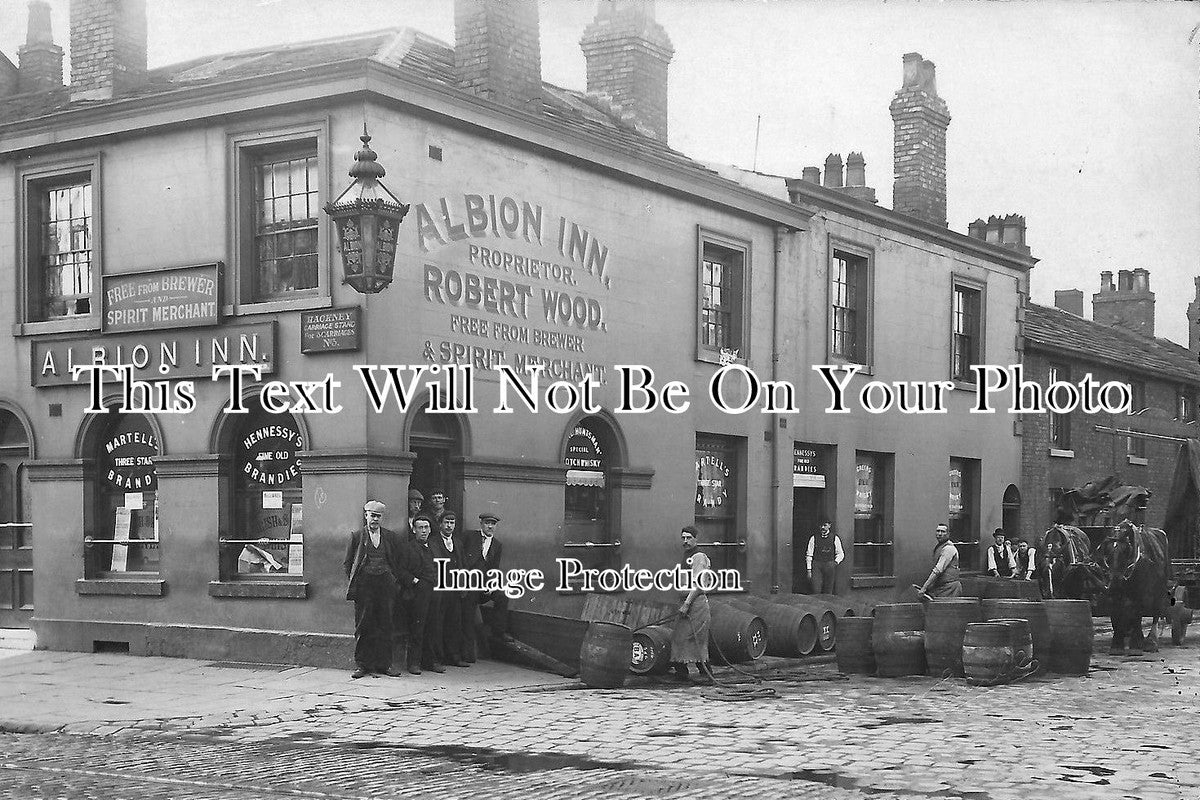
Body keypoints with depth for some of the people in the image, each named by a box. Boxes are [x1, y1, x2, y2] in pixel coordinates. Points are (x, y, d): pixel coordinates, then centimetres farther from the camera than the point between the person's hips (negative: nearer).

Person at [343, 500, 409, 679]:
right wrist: (354, 582, 0)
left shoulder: (391, 537, 11)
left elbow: (397, 563, 14)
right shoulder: (357, 536, 4)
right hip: (364, 585, -2)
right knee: (363, 626, 0)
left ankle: (384, 664, 8)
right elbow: (347, 563, 7)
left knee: (385, 625, 2)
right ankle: (361, 665, 5)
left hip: (385, 583, 2)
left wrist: (409, 580, 3)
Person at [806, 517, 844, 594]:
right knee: (816, 591, -10)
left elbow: (840, 554, 16)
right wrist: (809, 570, 1)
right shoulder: (814, 538, 3)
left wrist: (835, 562, 0)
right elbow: (809, 555, 5)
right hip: (817, 566, -1)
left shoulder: (835, 538, 5)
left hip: (830, 567, 1)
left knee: (828, 592, 2)